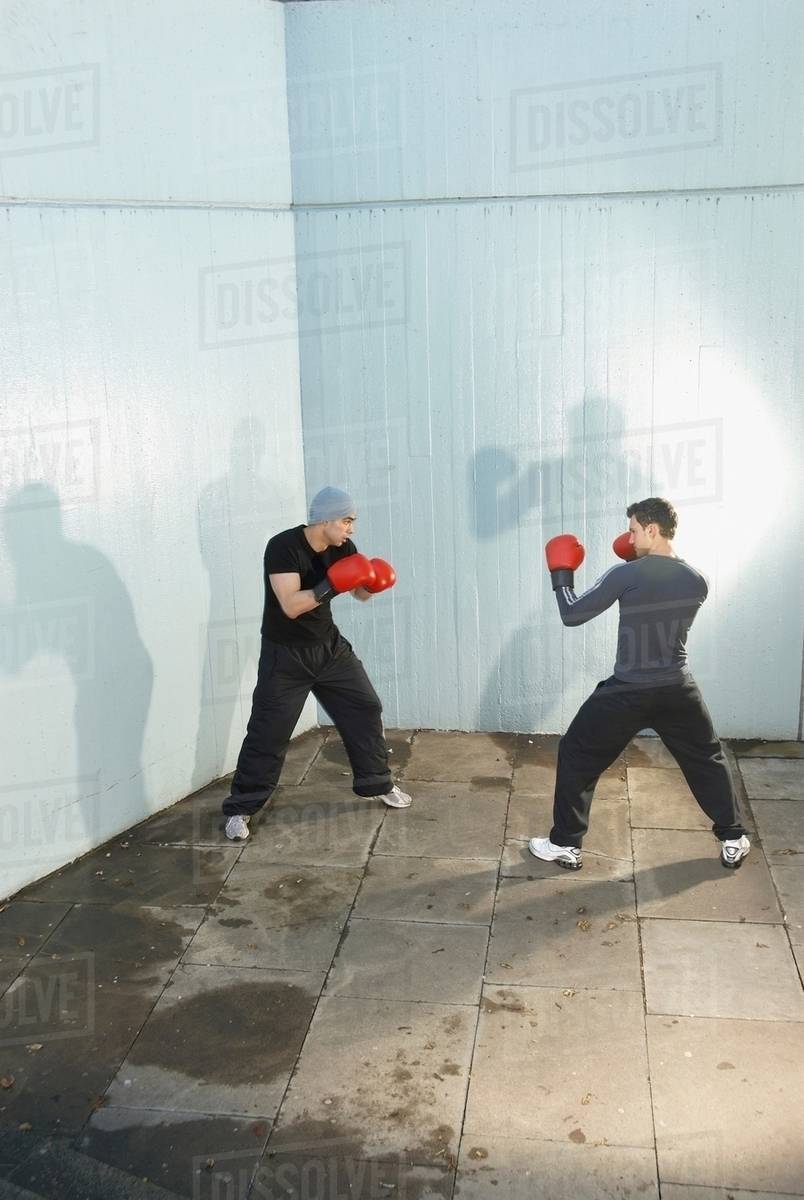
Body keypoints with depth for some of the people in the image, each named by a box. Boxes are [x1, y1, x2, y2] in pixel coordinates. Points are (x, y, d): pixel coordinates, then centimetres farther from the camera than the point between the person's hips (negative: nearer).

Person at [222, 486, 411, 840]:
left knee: (365, 709, 9)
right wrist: (331, 585, -40)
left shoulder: (342, 547, -5)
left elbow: (360, 592, 7)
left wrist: (372, 582, -16)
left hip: (329, 646, 6)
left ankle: (379, 783, 28)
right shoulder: (283, 547, -23)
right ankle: (240, 808, 10)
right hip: (285, 654, -6)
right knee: (268, 731, -4)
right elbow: (291, 606, -30)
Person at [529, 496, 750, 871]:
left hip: (627, 693, -4)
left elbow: (572, 615, -9)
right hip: (678, 690, 4)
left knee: (576, 755, 12)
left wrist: (561, 576, 7)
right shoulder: (697, 580, 1)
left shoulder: (625, 576, -14)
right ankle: (733, 841, 30)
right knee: (707, 759, 24)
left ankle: (565, 845, 17)